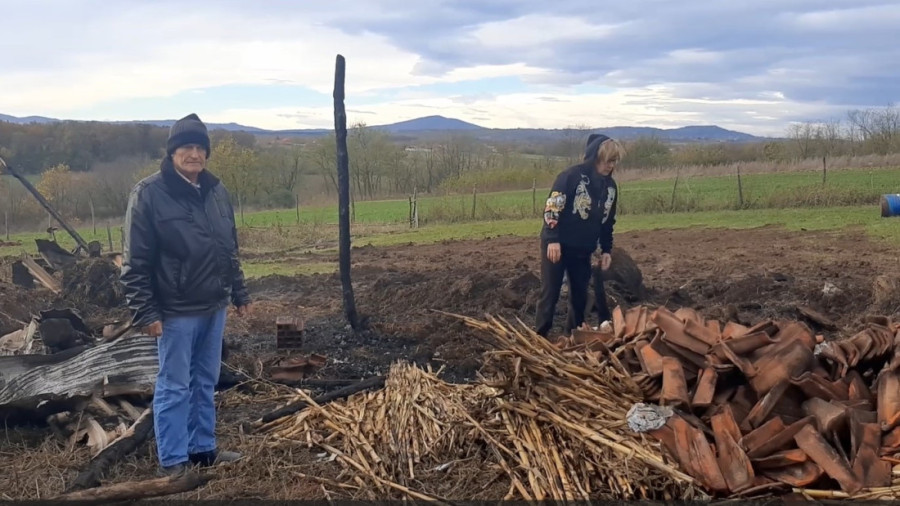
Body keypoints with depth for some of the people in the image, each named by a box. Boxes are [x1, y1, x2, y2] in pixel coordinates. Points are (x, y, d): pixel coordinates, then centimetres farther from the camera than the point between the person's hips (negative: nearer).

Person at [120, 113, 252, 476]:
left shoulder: (216, 191, 7)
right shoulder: (149, 194, -12)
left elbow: (230, 250, 16)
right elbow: (136, 262, -13)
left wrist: (239, 293, 15)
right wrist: (145, 312, -16)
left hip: (214, 307, 6)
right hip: (177, 311, -6)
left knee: (205, 383, 16)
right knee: (174, 387, 4)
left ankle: (203, 449, 29)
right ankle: (172, 462, 15)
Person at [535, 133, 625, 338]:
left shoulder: (610, 186, 7)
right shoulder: (572, 175, -15)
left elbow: (608, 221, 15)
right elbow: (552, 207, -18)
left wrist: (606, 250, 9)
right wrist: (553, 239, -22)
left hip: (583, 249, 6)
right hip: (557, 244, -6)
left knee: (580, 293, 10)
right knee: (550, 292, -2)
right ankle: (540, 335, 7)